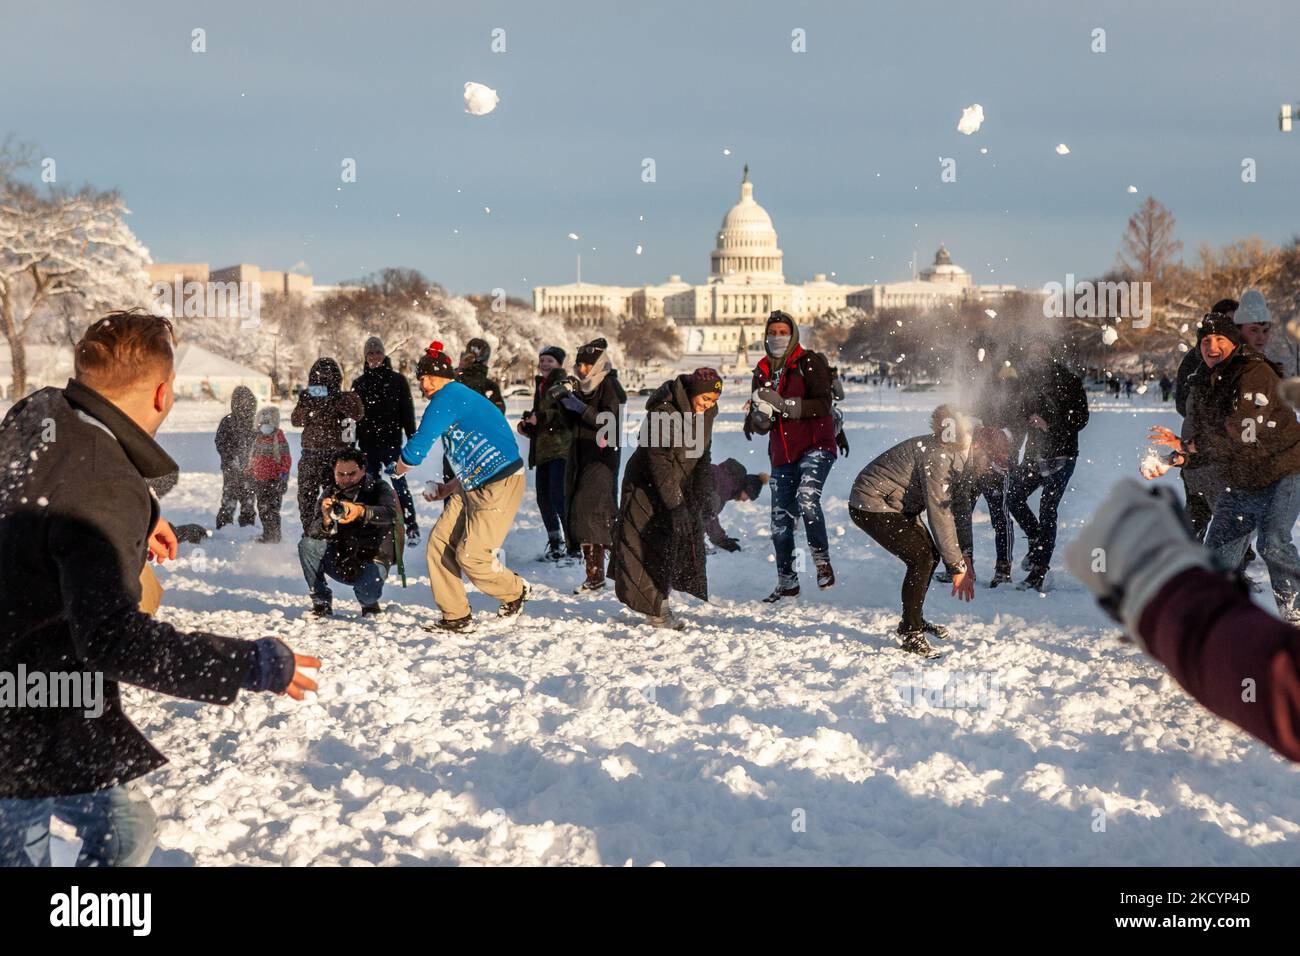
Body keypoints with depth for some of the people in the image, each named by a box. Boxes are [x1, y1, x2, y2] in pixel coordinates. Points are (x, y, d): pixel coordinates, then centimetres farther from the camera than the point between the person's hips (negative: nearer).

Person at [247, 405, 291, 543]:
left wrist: (284, 476, -15)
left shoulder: (279, 439, -8)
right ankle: (267, 534, 24)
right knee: (262, 510, 13)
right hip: (259, 481, 7)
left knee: (272, 510, -7)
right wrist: (250, 474, 21)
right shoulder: (258, 439, 13)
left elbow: (286, 460, -10)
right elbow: (253, 458, 21)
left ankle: (274, 536, 0)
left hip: (274, 480, -7)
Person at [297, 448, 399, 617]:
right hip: (341, 560, 4)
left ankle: (369, 604, 8)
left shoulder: (379, 488, -8)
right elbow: (311, 532, -12)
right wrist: (326, 522, -36)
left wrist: (361, 511, -51)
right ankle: (321, 603, -7)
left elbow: (389, 514, -32)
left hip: (372, 560, -4)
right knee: (307, 544, -19)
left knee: (366, 592, -33)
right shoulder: (330, 494, 1)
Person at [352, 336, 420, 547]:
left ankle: (412, 528, -5)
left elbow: (407, 411, 2)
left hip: (391, 441, -4)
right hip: (368, 443, 4)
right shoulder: (359, 383, 12)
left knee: (399, 483, -9)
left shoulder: (397, 380, 3)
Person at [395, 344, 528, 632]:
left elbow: (416, 449, -15)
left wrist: (397, 470, 6)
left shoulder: (445, 399, -14)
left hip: (501, 486, -10)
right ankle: (456, 617, 9)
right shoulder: (461, 396, 18)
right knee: (440, 541, 4)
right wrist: (449, 489, 20)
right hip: (473, 487, 10)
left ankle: (515, 591, 19)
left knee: (470, 557, -9)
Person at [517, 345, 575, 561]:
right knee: (544, 498, 10)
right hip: (542, 452, 9)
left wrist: (543, 417, -23)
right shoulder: (541, 386, 20)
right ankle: (555, 544, 21)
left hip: (561, 449, -9)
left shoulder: (565, 385, -6)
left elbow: (571, 416, -19)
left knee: (559, 497, -15)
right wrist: (526, 425, 11)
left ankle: (573, 545, -10)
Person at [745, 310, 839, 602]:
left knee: (807, 498, -30)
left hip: (815, 447, -6)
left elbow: (823, 404, -17)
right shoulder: (762, 373, 13)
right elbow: (756, 427, 11)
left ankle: (822, 561, -14)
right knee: (780, 521, 6)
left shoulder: (810, 363, -5)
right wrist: (762, 414, -13)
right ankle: (787, 582, 20)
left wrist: (784, 404, -25)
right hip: (782, 456, 6)